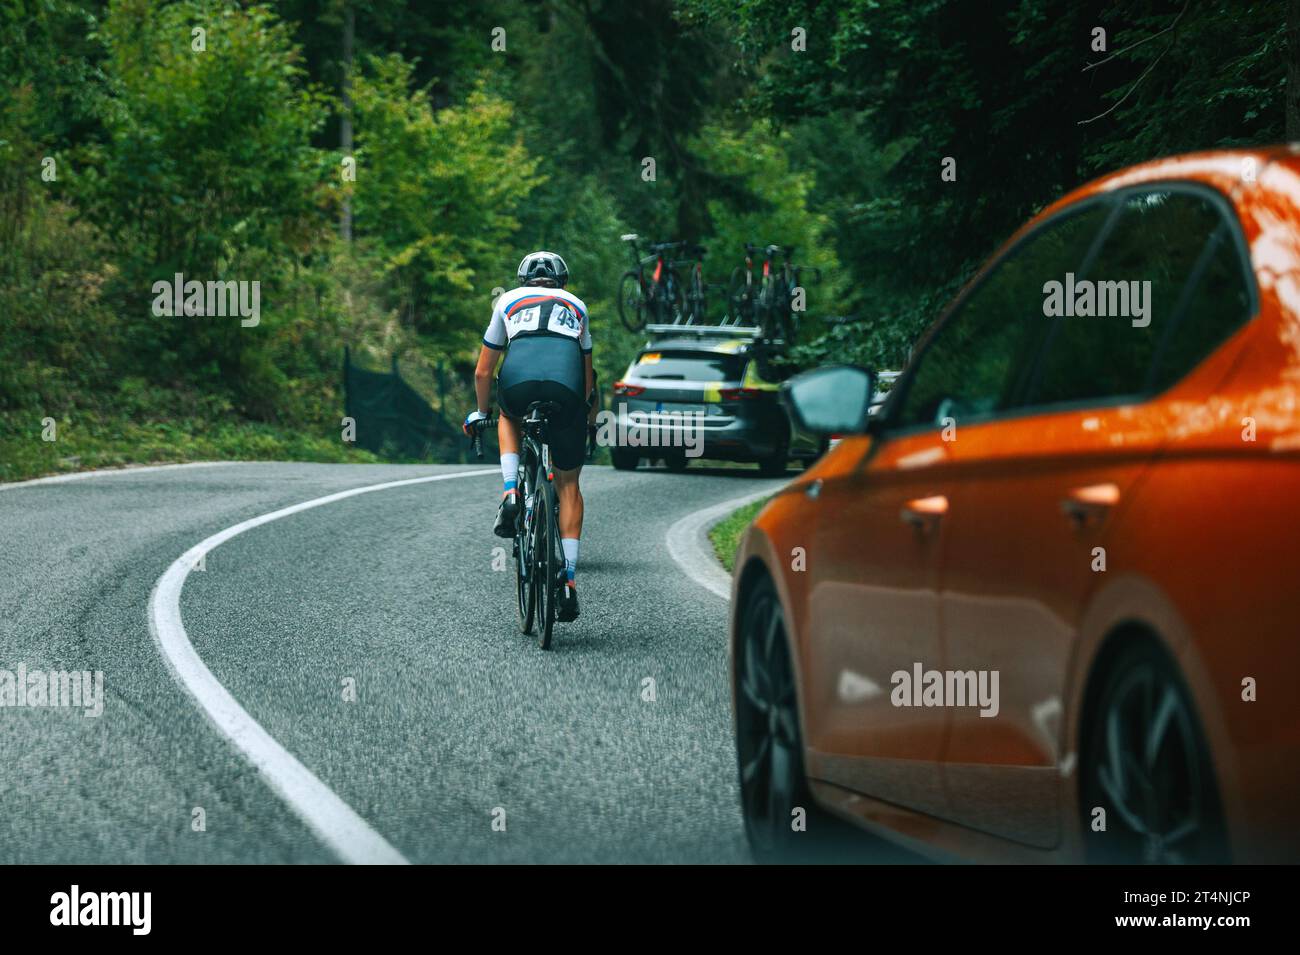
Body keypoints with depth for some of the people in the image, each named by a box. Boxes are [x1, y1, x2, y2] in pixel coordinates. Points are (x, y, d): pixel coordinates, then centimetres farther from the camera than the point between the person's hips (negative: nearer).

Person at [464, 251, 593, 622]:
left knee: (509, 418, 39)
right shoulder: (576, 306, 33)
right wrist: (586, 414, 57)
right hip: (567, 390, 0)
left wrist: (481, 412, 52)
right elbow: (587, 373, 41)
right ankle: (569, 580, 8)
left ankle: (510, 494, 16)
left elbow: (482, 373, 34)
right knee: (568, 484, 17)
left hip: (518, 383, 0)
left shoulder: (508, 302, 30)